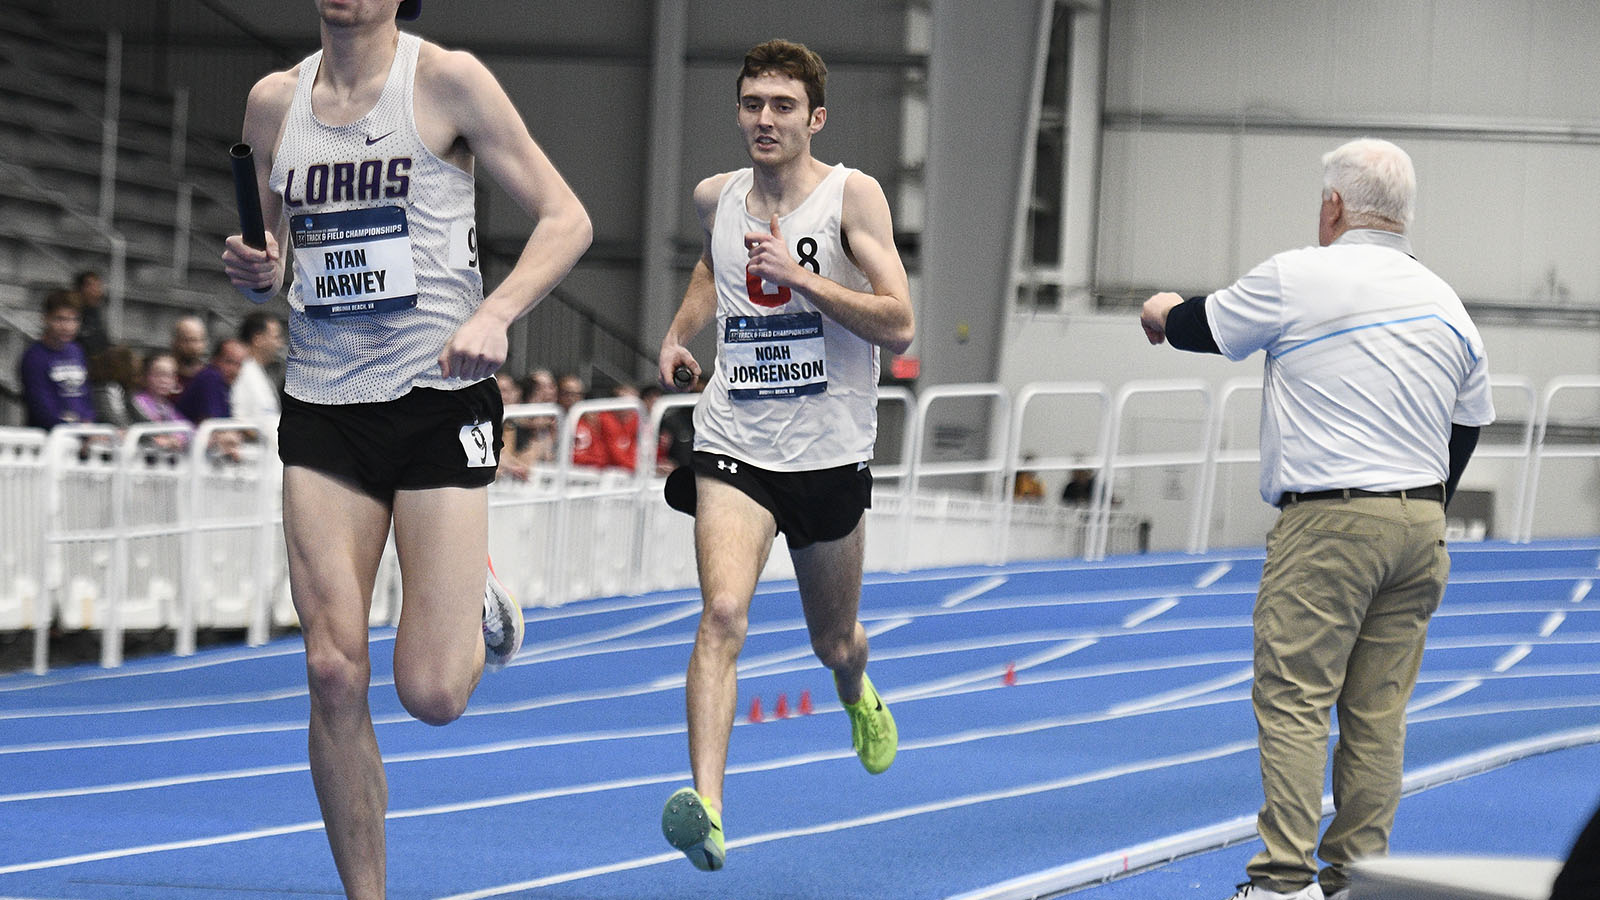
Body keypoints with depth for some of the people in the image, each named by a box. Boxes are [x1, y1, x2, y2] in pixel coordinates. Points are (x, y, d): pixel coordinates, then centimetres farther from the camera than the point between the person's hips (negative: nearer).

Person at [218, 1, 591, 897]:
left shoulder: (447, 81, -5)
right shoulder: (275, 100, 9)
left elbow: (566, 217, -4)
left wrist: (495, 315, -19)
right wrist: (257, 272, -3)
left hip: (440, 396, -4)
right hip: (322, 404, 4)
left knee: (433, 695, -7)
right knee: (334, 671, -7)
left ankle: (476, 599, 28)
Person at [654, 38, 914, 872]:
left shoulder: (852, 195, -8)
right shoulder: (717, 197, 5)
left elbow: (897, 324, -16)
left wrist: (800, 276, -24)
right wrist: (679, 333, 16)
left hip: (828, 452, -1)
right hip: (734, 444, 1)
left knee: (833, 640, 18)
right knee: (722, 613, -23)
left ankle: (857, 696, 57)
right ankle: (706, 809, -35)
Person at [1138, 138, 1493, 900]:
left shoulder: (1300, 279, -6)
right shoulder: (1448, 307, 13)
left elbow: (1202, 329, 9)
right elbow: (1465, 434, 18)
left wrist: (1161, 312, 31)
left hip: (1327, 523, -6)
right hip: (1420, 525, 6)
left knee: (1293, 700, -6)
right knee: (1377, 710, 8)